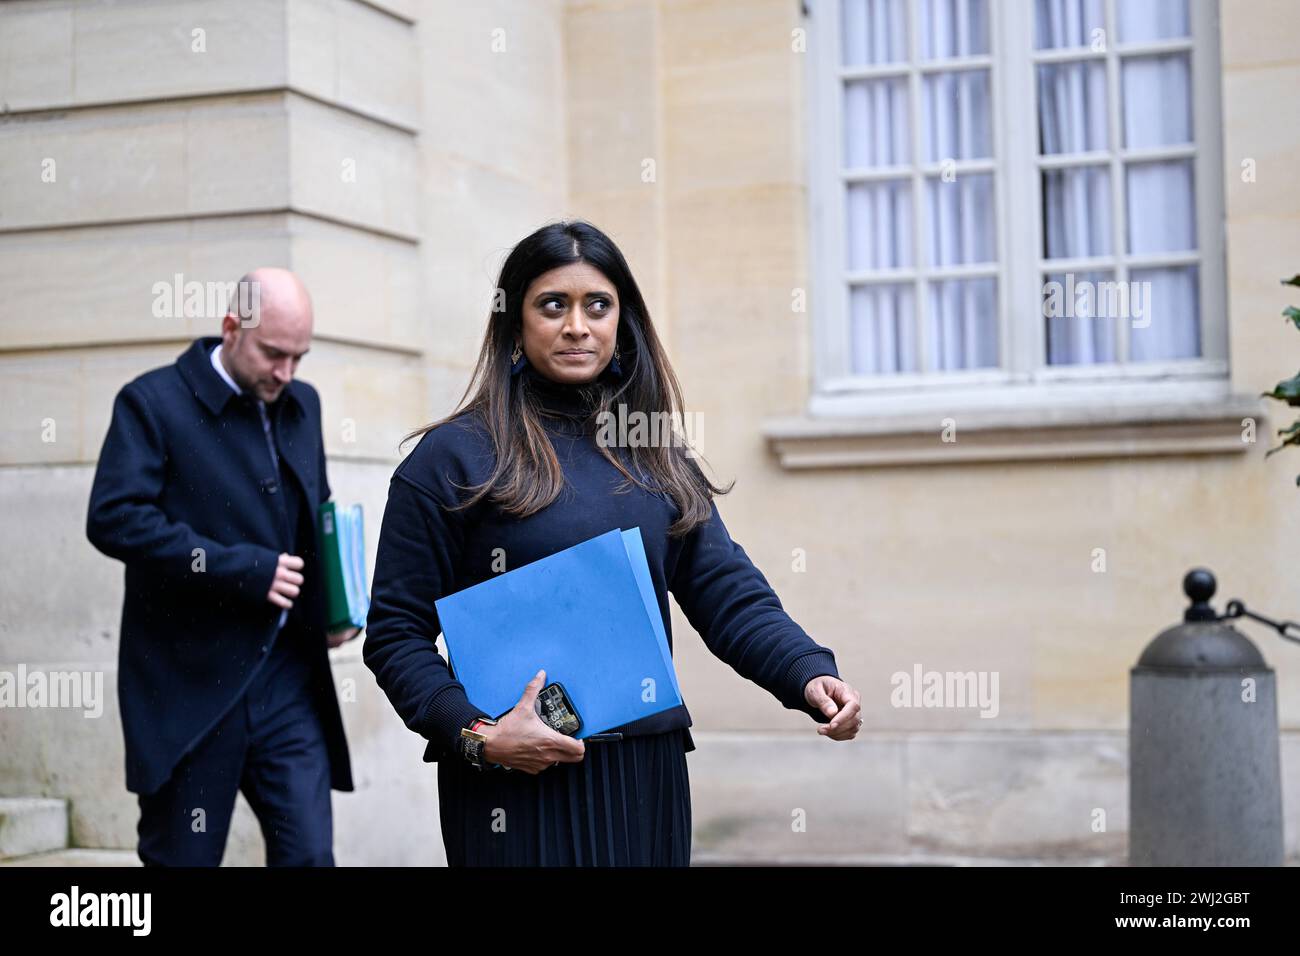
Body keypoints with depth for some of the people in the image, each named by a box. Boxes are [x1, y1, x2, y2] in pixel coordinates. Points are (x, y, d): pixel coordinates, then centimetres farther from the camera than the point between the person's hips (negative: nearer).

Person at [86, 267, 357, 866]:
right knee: (185, 857, 5)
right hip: (192, 683, -4)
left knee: (309, 853, -1)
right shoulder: (153, 401, -6)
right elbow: (113, 518, -18)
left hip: (288, 676, 5)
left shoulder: (302, 404, 13)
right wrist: (243, 569, -20)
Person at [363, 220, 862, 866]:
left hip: (647, 774, 5)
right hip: (518, 782, -4)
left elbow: (728, 593, 3)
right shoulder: (454, 456, -4)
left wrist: (810, 674, -15)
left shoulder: (657, 458, 11)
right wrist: (477, 734, -19)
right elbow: (396, 632, -5)